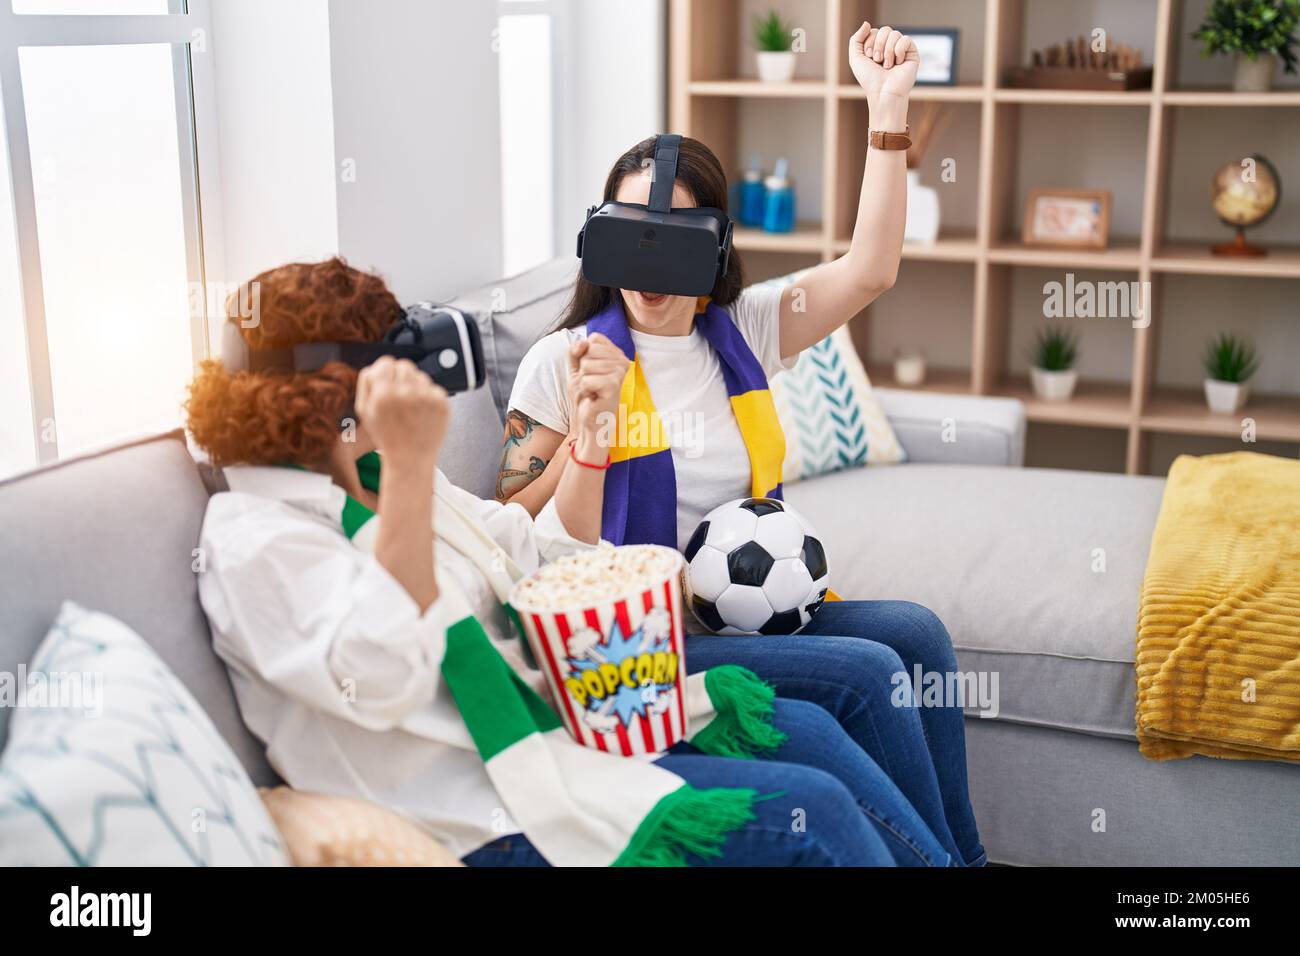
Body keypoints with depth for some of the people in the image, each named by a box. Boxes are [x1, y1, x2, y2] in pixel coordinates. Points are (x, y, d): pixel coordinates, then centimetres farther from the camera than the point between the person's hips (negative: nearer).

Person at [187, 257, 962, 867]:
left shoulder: (375, 481, 13)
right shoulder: (256, 542, -14)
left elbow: (549, 566, 19)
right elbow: (378, 679, -31)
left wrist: (589, 432, 4)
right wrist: (408, 463, -36)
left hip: (553, 711, 9)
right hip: (497, 815, -9)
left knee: (808, 732, 5)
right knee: (812, 813, -15)